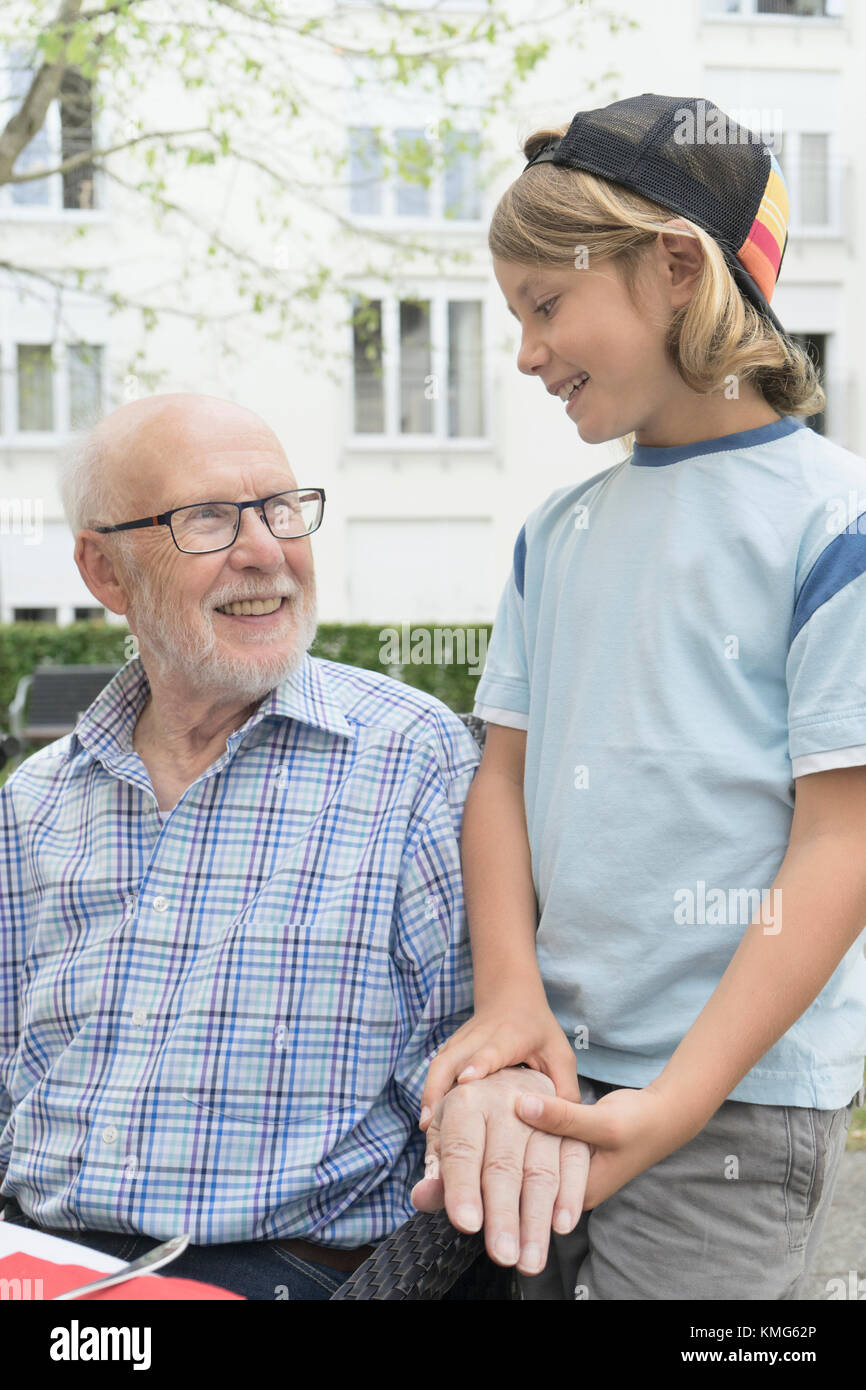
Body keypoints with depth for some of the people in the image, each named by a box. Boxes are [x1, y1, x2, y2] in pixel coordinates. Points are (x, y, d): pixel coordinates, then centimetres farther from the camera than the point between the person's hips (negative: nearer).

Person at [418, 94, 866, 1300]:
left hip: (736, 1102, -5)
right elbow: (505, 774, 9)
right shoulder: (558, 532, 10)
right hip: (558, 1074, 6)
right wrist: (511, 1001, -7)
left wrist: (672, 1105, -20)